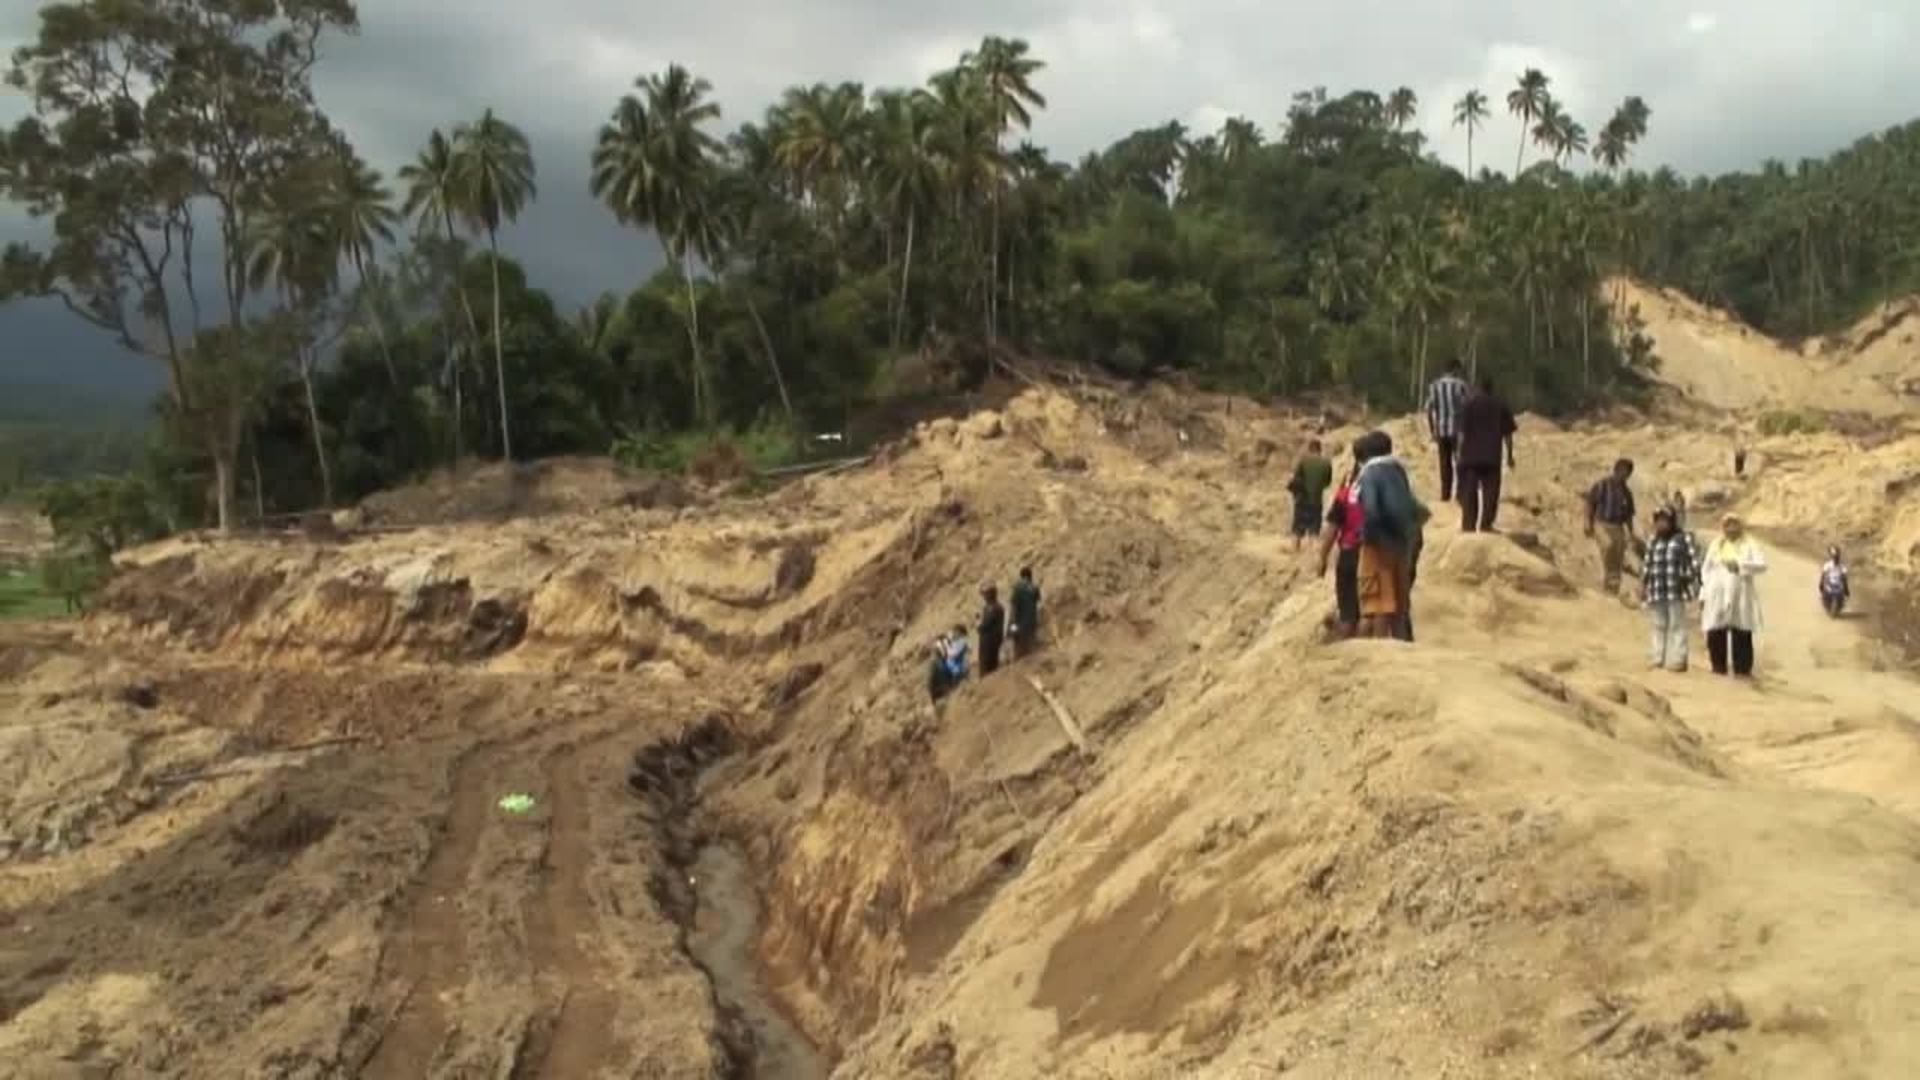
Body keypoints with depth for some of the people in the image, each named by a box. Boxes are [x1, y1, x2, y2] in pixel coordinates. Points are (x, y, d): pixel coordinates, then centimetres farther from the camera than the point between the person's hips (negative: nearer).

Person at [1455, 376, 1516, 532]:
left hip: (1471, 456, -1)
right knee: (1490, 492, 5)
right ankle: (1486, 524, 0)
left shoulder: (1469, 404, -1)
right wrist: (1509, 455, 11)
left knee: (1469, 491, 3)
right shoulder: (1501, 405, 6)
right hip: (1492, 456, 1)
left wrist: (1461, 453, 1)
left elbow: (1463, 432, -5)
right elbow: (1507, 433, 5)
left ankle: (1468, 524, -2)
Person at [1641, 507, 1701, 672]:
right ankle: (1659, 658, 14)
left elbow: (1694, 561, -3)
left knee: (1677, 625, -2)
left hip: (1676, 590, -5)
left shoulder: (1683, 538, -1)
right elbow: (1648, 564, 19)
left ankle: (1677, 660, 0)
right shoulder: (1653, 541, 14)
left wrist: (1695, 582, -10)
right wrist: (1643, 584, 14)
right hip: (1656, 590, 5)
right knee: (1659, 625, 9)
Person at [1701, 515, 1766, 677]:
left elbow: (1762, 565, -8)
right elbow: (1706, 570, 13)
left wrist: (1740, 565, -23)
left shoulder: (1749, 545, 5)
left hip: (1740, 596, -2)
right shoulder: (1715, 545, 14)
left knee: (1741, 635, -3)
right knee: (1715, 634, 0)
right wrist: (1703, 594, 7)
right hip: (1717, 596, 3)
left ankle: (1742, 668, 4)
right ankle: (1719, 666, 11)